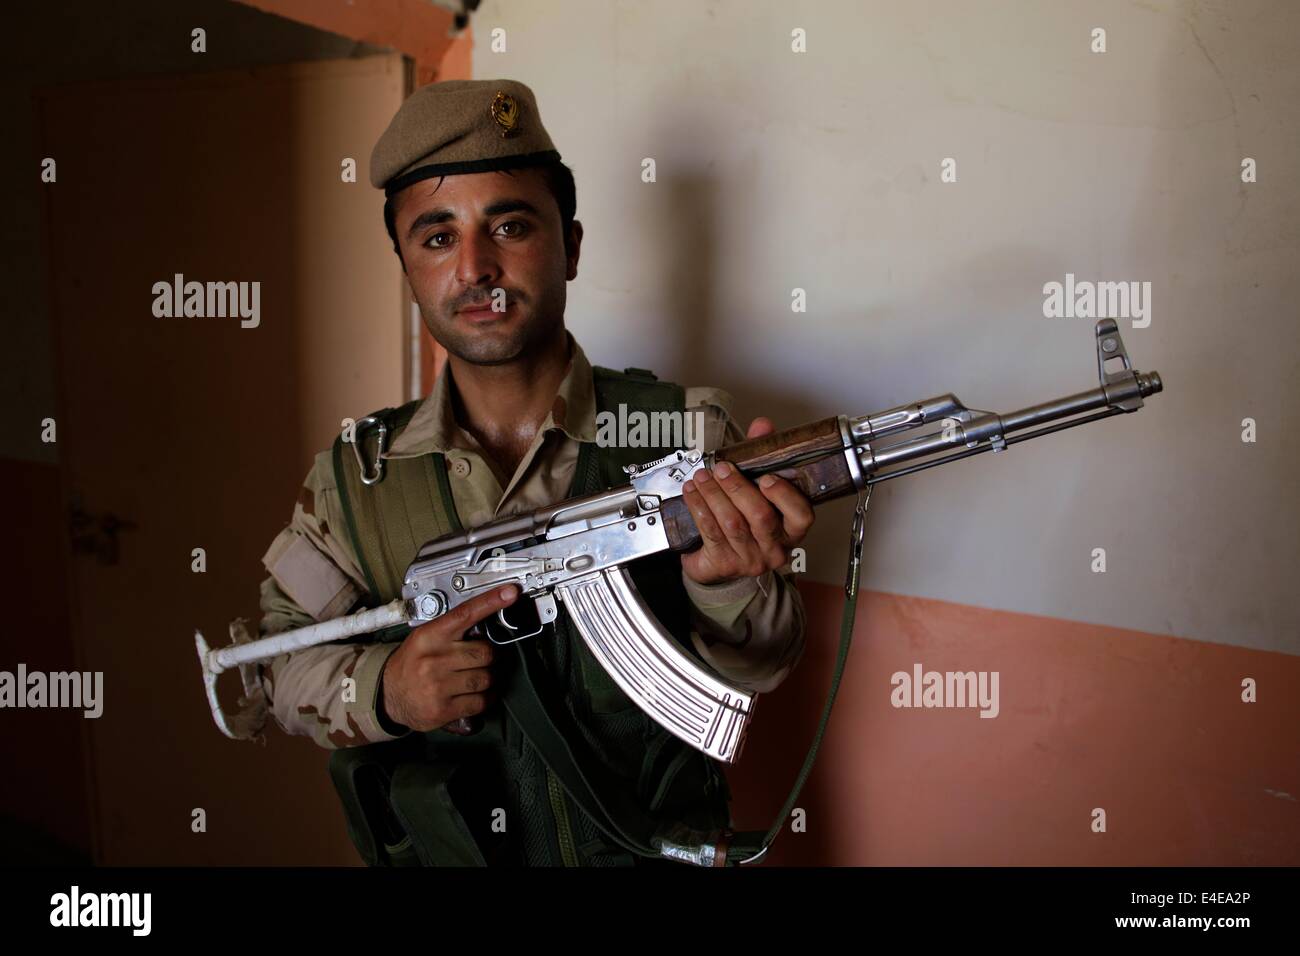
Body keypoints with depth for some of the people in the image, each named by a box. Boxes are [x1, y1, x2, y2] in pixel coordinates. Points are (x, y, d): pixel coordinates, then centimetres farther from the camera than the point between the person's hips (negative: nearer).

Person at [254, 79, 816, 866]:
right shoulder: (354, 477, -3)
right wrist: (378, 691, -13)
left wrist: (727, 582, -26)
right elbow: (274, 660, 6)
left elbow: (760, 667, -6)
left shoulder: (690, 435, -6)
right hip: (431, 850, 2)